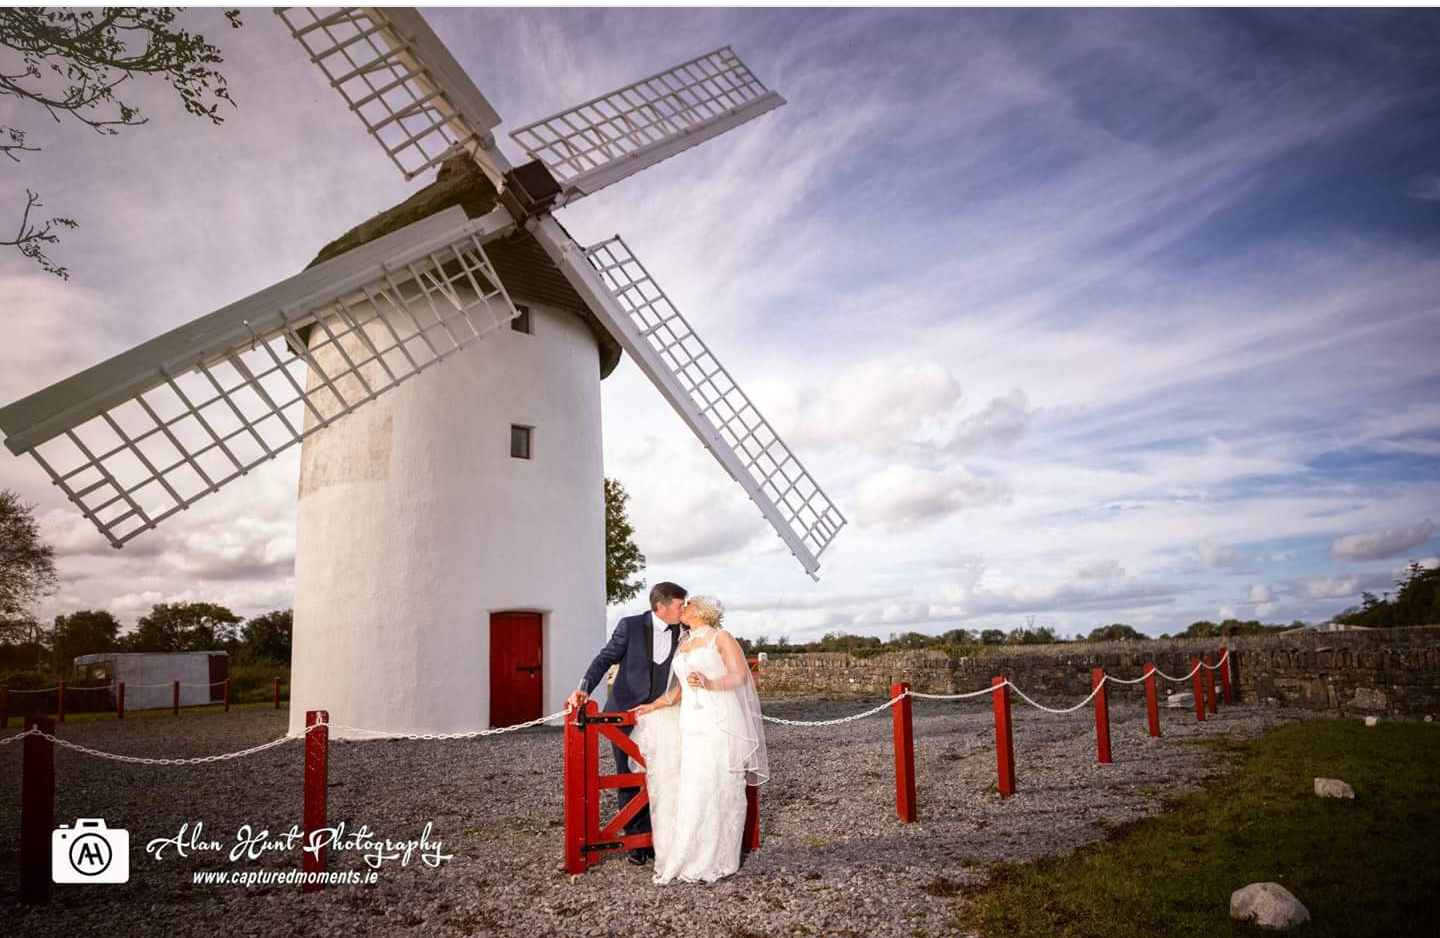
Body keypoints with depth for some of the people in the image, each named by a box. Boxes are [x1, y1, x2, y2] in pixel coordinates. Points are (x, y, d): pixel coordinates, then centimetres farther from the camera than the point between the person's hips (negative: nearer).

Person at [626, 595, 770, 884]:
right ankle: (691, 859, 9)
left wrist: (709, 683, -24)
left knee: (717, 790, -4)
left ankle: (714, 861, 5)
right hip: (692, 724, 6)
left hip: (721, 722, -6)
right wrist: (652, 707, 19)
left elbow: (740, 676, -9)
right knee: (691, 792, 2)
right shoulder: (683, 644, 18)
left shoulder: (721, 638, 0)